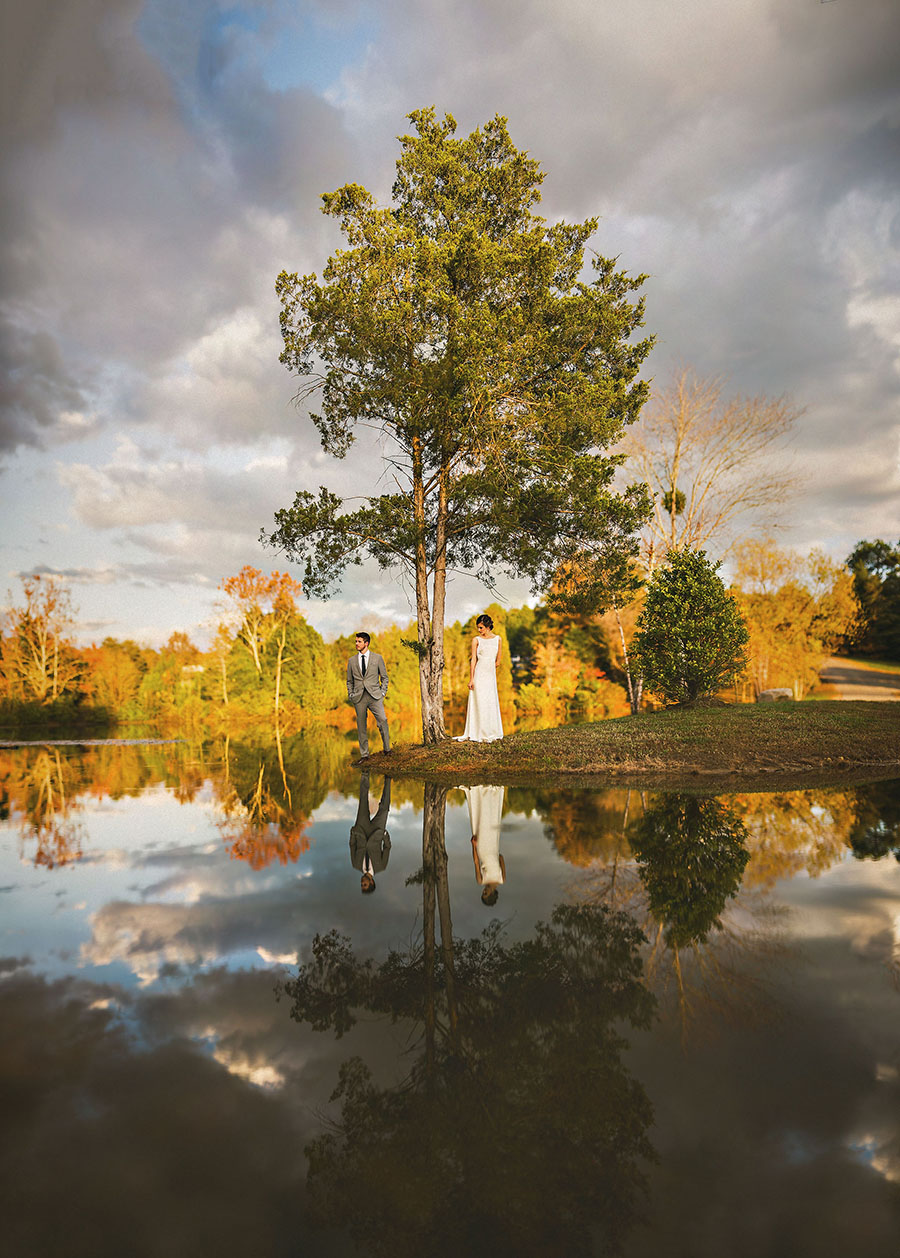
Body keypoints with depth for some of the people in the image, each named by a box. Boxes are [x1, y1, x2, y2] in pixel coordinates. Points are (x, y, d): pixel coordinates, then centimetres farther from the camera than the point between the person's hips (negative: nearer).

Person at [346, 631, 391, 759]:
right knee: (361, 727, 3)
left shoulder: (377, 658, 5)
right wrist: (351, 695, 7)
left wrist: (382, 692, 1)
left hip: (375, 696, -2)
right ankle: (364, 755, 11)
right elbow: (349, 681, 18)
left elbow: (384, 677, 11)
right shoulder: (352, 660, 11)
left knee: (383, 720, -16)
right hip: (359, 698, 2)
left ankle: (387, 749, -3)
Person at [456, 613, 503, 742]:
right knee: (479, 703, -4)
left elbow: (497, 662, 10)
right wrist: (471, 678, -9)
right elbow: (473, 660, -4)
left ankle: (491, 733, 14)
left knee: (492, 703, 5)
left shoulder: (498, 639, 6)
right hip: (479, 675, -3)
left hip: (491, 675, 3)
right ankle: (479, 734, 0)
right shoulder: (476, 640, 0)